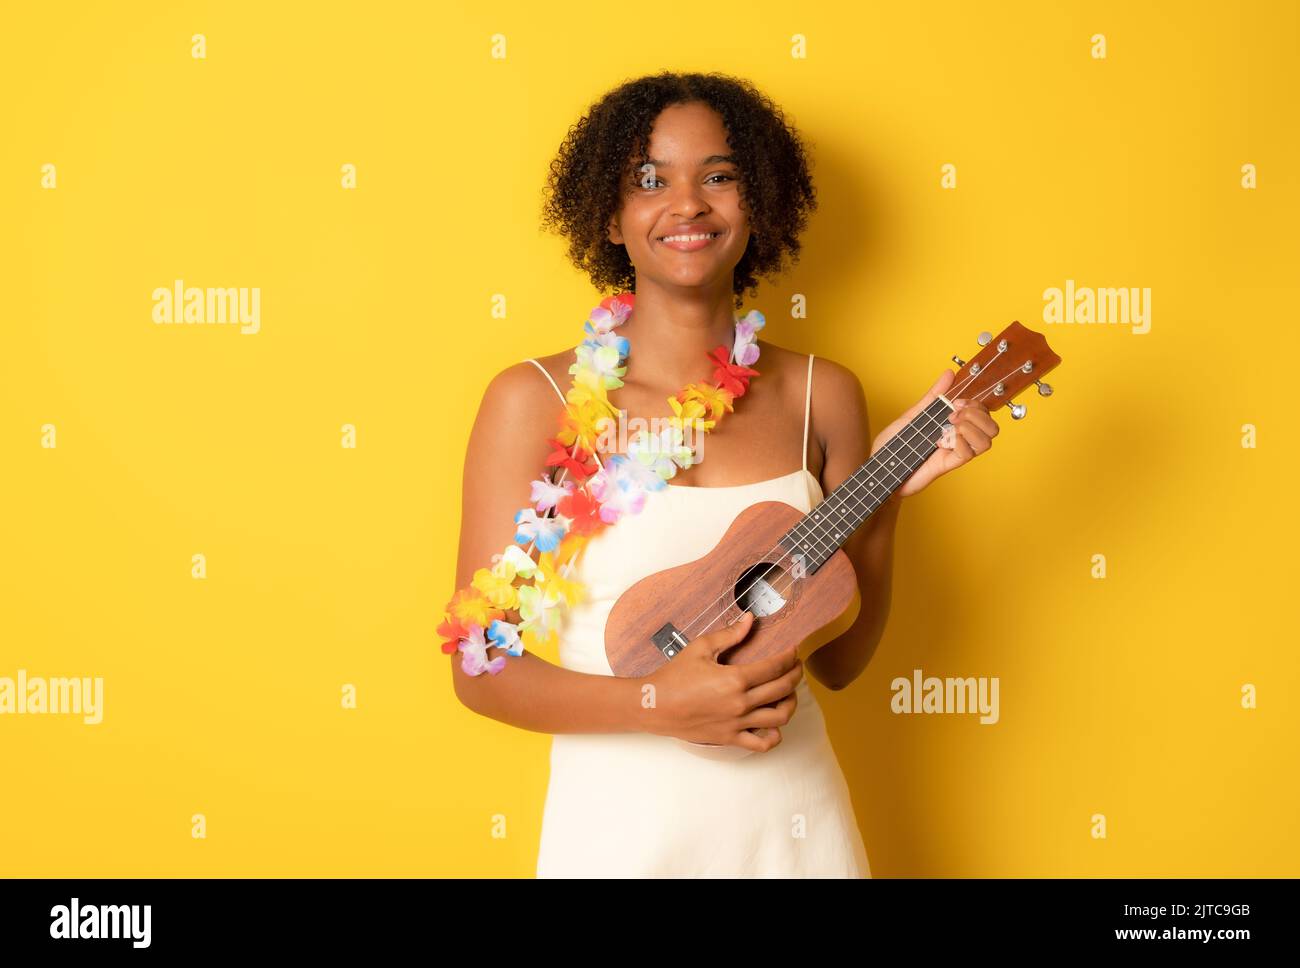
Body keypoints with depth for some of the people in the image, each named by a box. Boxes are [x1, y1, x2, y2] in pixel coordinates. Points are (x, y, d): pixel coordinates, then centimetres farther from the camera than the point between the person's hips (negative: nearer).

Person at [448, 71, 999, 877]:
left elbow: (838, 659, 3)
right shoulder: (535, 401, -8)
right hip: (619, 829, -2)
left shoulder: (821, 397, 0)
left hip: (795, 823, 3)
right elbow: (480, 666, -8)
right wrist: (660, 704, -19)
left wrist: (886, 494, -9)